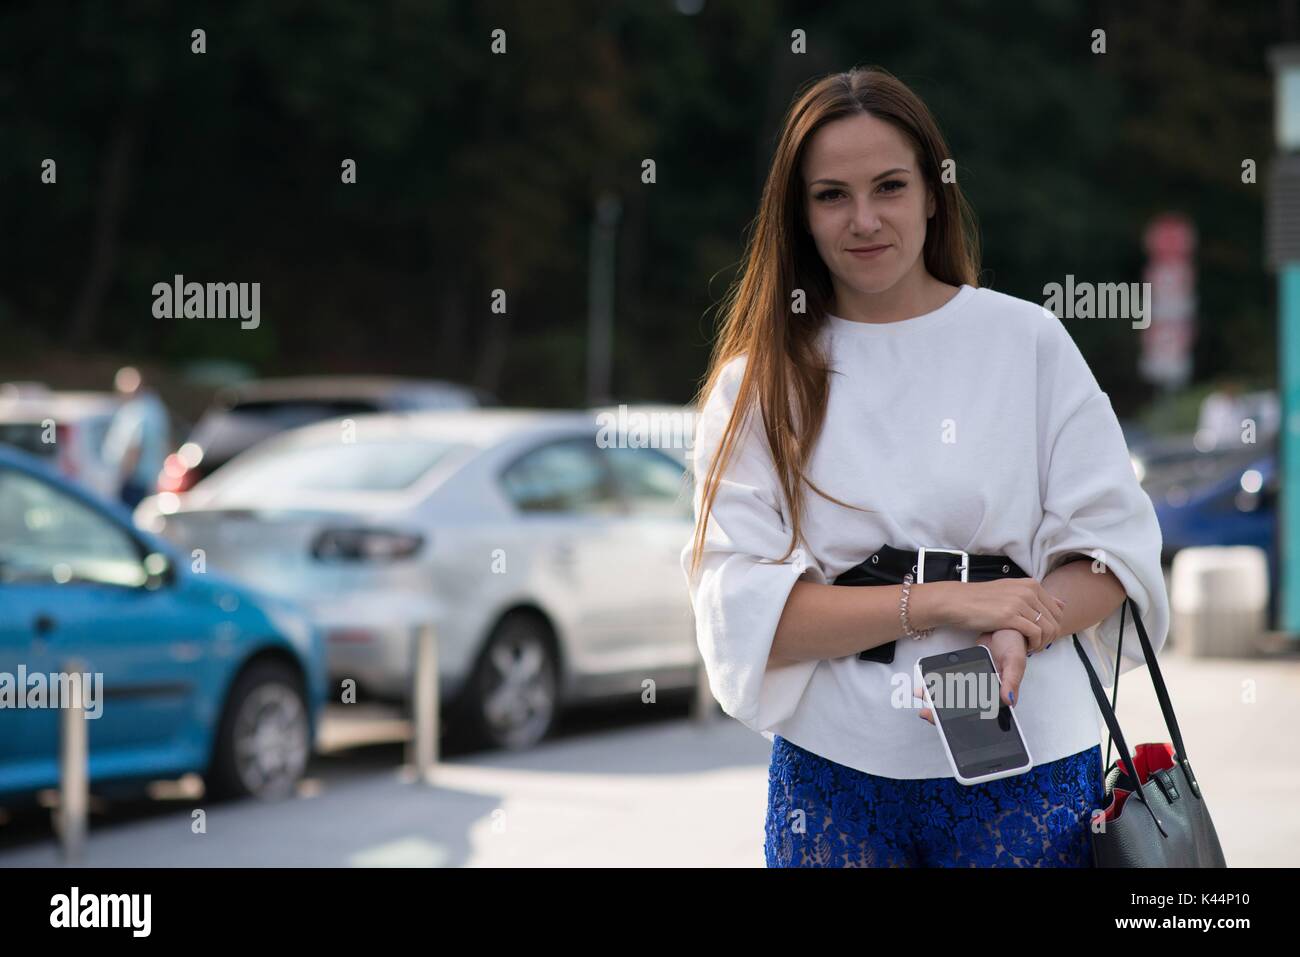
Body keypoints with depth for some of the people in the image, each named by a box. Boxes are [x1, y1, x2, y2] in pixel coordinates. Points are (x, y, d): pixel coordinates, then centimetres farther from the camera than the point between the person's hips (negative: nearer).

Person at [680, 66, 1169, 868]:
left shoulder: (1027, 341, 2)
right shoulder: (756, 382, 2)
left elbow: (1116, 544, 0)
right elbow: (741, 605, -7)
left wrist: (1016, 635, -19)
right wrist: (943, 601, -16)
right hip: (835, 772, 0)